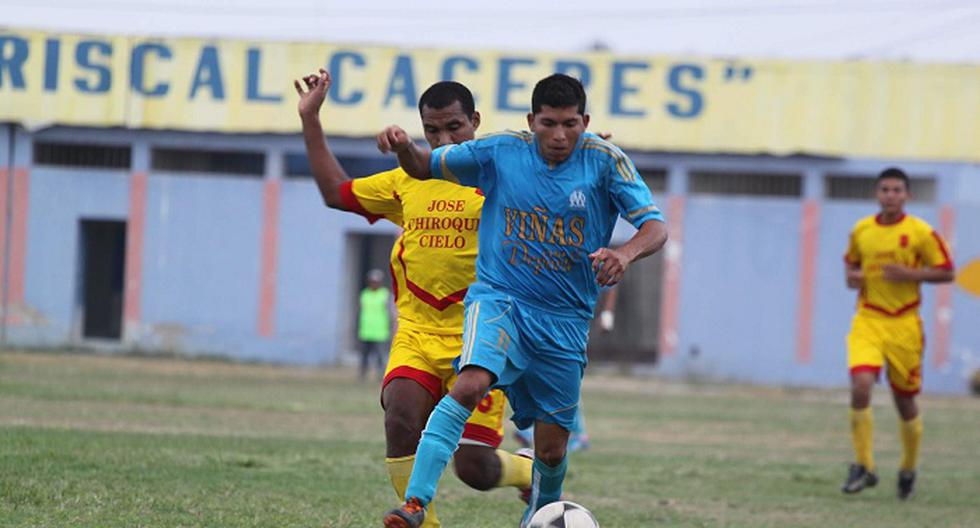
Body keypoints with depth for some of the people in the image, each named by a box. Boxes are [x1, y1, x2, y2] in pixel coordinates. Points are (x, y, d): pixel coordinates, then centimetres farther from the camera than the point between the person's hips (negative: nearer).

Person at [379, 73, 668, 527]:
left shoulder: (605, 161, -7)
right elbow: (425, 167, 8)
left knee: (551, 450, 6)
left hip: (565, 320, 1)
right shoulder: (501, 152, -4)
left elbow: (655, 226, -13)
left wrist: (625, 253, -36)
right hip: (498, 299, -1)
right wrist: (403, 147, -16)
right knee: (472, 382, -32)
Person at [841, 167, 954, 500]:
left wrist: (909, 274, -16)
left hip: (904, 325, -1)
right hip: (867, 322, 1)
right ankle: (863, 466, -11)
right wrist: (851, 276, 0)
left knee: (905, 400, 8)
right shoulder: (861, 230, 5)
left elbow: (946, 272, -2)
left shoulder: (921, 233, -5)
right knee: (861, 385, -21)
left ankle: (908, 469, 32)